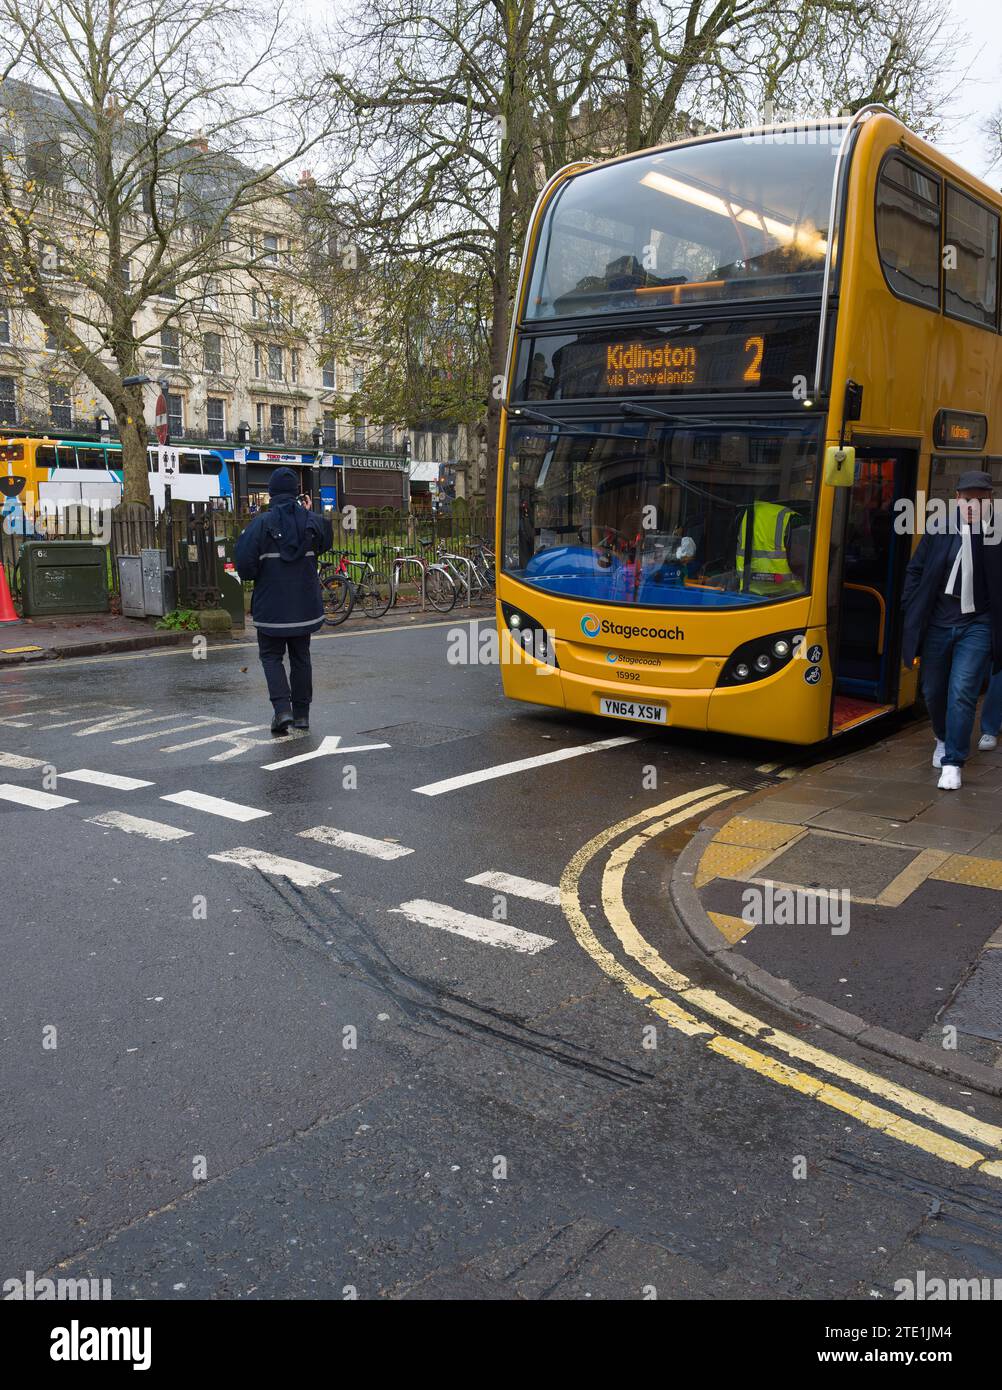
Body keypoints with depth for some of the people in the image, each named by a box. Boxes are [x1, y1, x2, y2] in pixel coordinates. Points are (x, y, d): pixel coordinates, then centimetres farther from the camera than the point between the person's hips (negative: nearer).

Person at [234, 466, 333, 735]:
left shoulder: (260, 523, -13)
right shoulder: (313, 521, -3)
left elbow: (243, 564, -16)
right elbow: (326, 543, 19)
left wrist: (257, 576, 4)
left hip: (271, 607, -3)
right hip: (305, 606, 3)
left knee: (271, 656, 10)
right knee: (300, 657, 15)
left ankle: (282, 709, -7)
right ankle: (301, 713, 19)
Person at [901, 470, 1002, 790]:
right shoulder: (939, 528, 1)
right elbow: (915, 569, 7)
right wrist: (912, 612, 3)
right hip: (938, 621, 3)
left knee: (962, 692, -9)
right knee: (933, 691, 15)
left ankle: (953, 762, 1)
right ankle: (944, 739, 43)